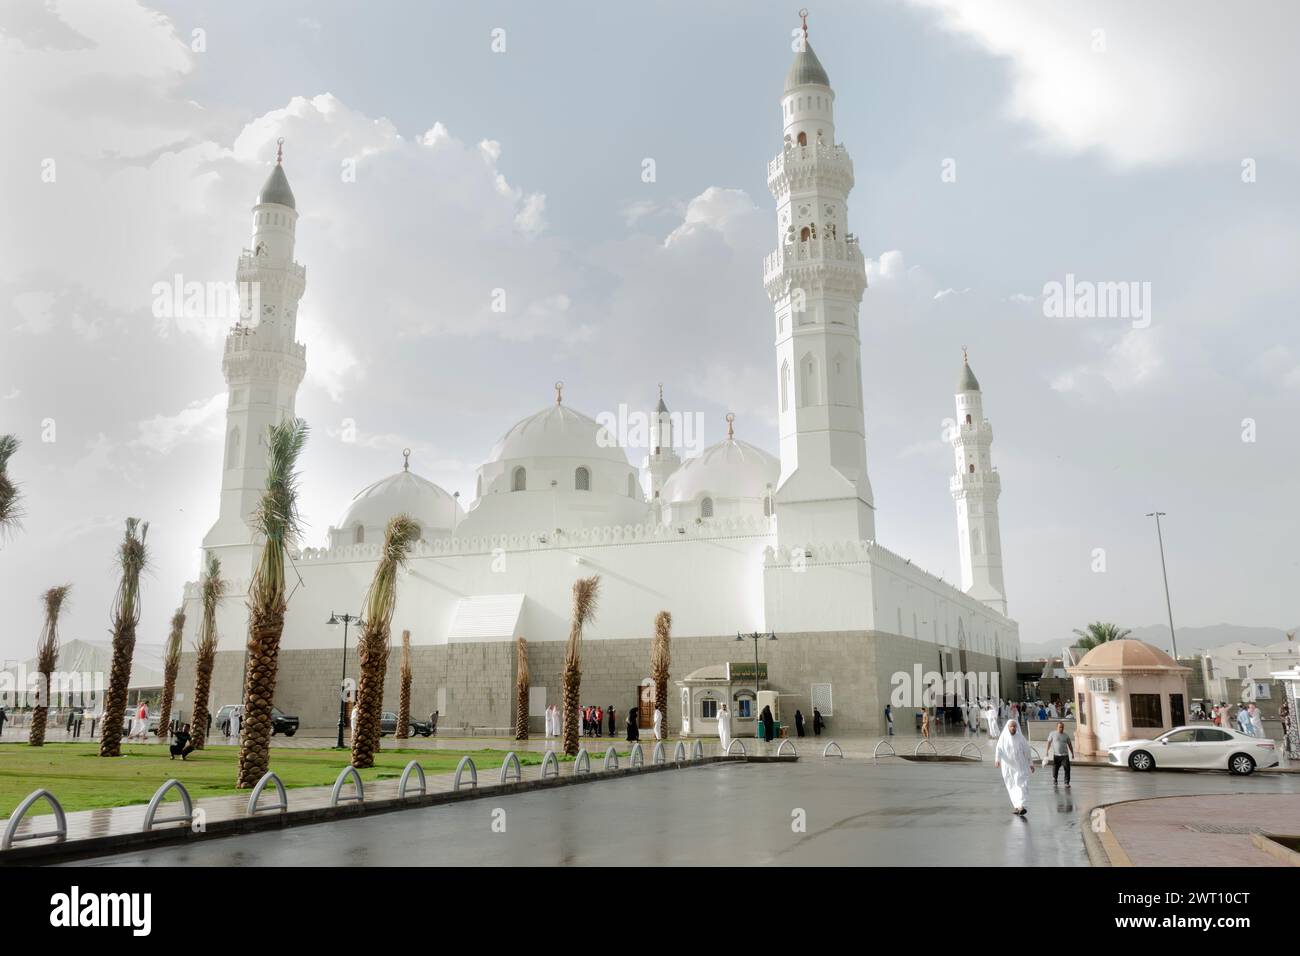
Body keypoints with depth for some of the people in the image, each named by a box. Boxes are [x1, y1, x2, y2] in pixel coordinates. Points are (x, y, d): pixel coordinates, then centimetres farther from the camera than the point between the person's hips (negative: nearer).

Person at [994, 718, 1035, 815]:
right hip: (1008, 766, 1)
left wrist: (1031, 764, 12)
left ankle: (1020, 806, -24)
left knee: (1021, 785, -14)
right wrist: (997, 759, -31)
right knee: (1012, 787, 7)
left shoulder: (1021, 738, 1)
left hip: (1020, 766, 0)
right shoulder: (1003, 737, -2)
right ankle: (1016, 805, 18)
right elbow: (998, 749, -13)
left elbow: (1027, 751, 10)